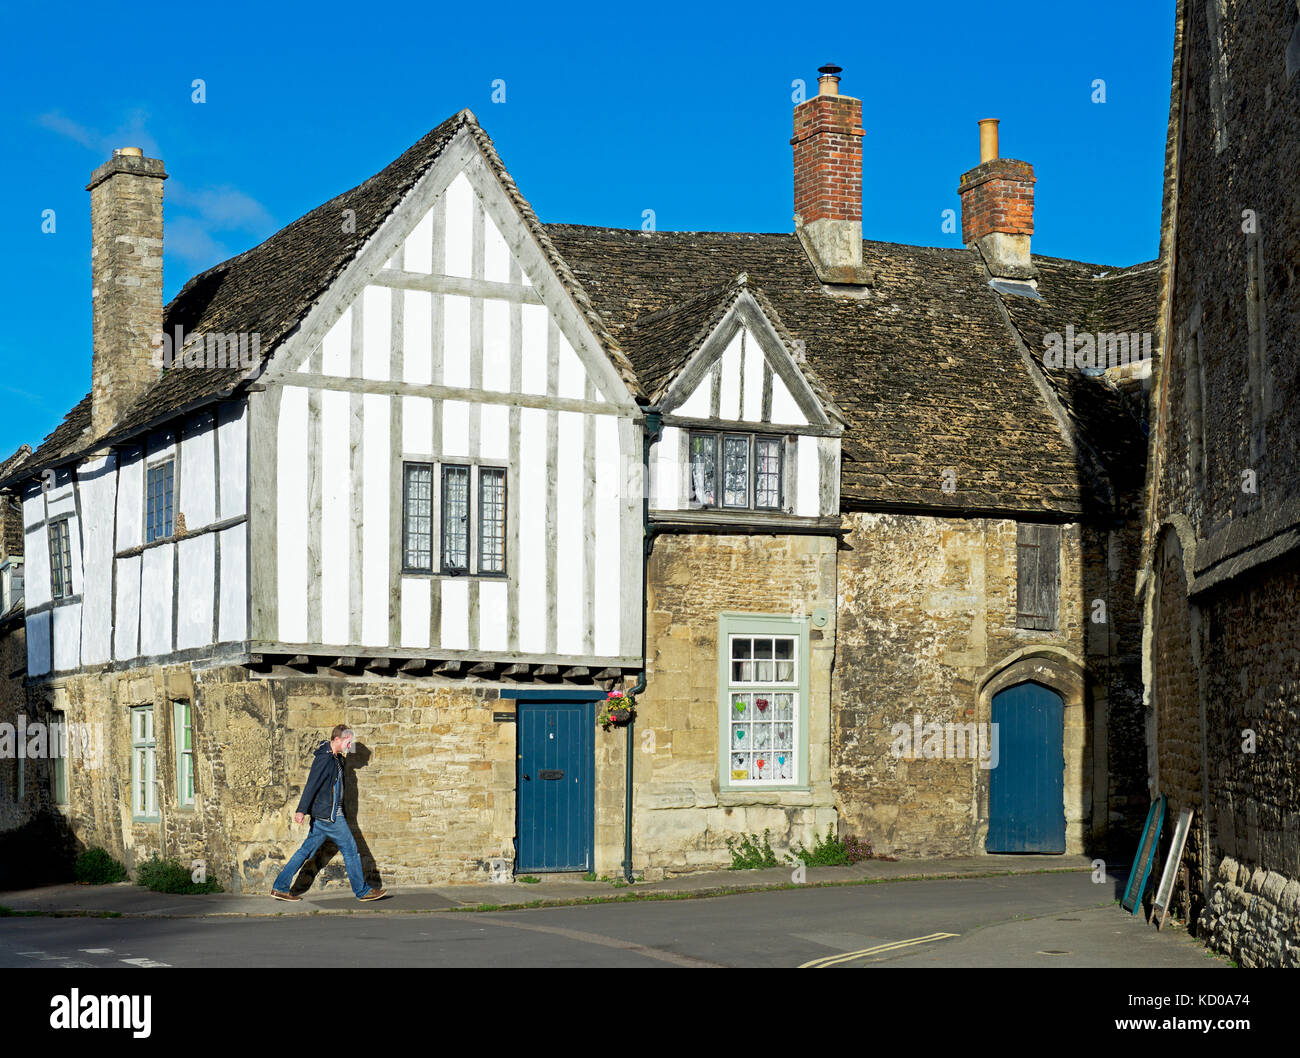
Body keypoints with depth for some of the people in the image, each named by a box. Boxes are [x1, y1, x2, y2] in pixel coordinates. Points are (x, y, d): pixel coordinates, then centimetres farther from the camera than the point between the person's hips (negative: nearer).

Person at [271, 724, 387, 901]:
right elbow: (312, 784, -22)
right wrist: (301, 810, -26)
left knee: (307, 850, 10)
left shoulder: (336, 758, 14)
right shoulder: (325, 758, -16)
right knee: (350, 850, -2)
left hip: (323, 815, 10)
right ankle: (362, 891, 6)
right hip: (329, 816, -10)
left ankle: (280, 887, 12)